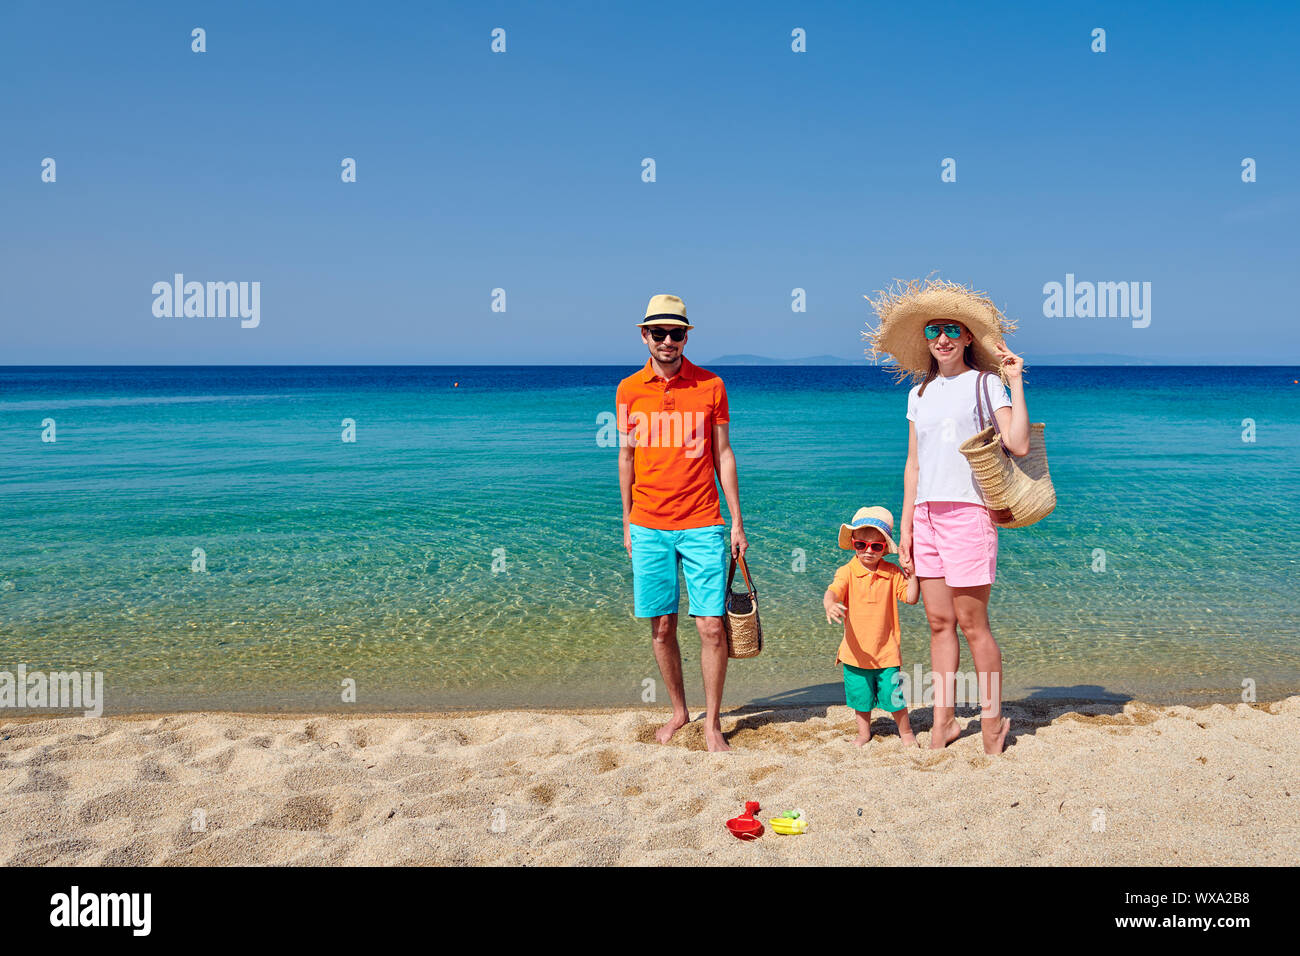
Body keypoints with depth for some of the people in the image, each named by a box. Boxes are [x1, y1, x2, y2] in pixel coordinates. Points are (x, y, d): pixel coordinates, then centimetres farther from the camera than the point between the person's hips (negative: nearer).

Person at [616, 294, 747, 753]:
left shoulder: (710, 385, 2)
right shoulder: (629, 390, 5)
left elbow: (723, 454, 5)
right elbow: (626, 456, 12)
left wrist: (737, 522, 2)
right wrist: (627, 521, 11)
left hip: (702, 527, -1)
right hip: (648, 529, 2)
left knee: (711, 627, -3)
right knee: (661, 626, 7)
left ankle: (712, 723, 11)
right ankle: (678, 712, 26)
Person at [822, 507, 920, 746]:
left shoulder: (892, 573, -2)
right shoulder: (847, 572, -8)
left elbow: (911, 598, -3)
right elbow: (832, 592, -24)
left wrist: (913, 576, -16)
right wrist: (830, 605, -46)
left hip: (886, 651, 0)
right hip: (856, 651, 0)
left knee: (893, 695, 4)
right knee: (860, 697, 13)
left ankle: (905, 731, 28)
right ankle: (864, 733, 34)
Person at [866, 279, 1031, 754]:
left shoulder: (986, 383, 1)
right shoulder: (920, 391, 16)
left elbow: (1018, 445, -11)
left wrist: (1016, 383, -12)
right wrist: (905, 523, 12)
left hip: (968, 510, -5)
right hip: (926, 514, 5)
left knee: (972, 623, -3)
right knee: (938, 621, 8)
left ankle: (992, 719, 11)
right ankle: (944, 720, 15)